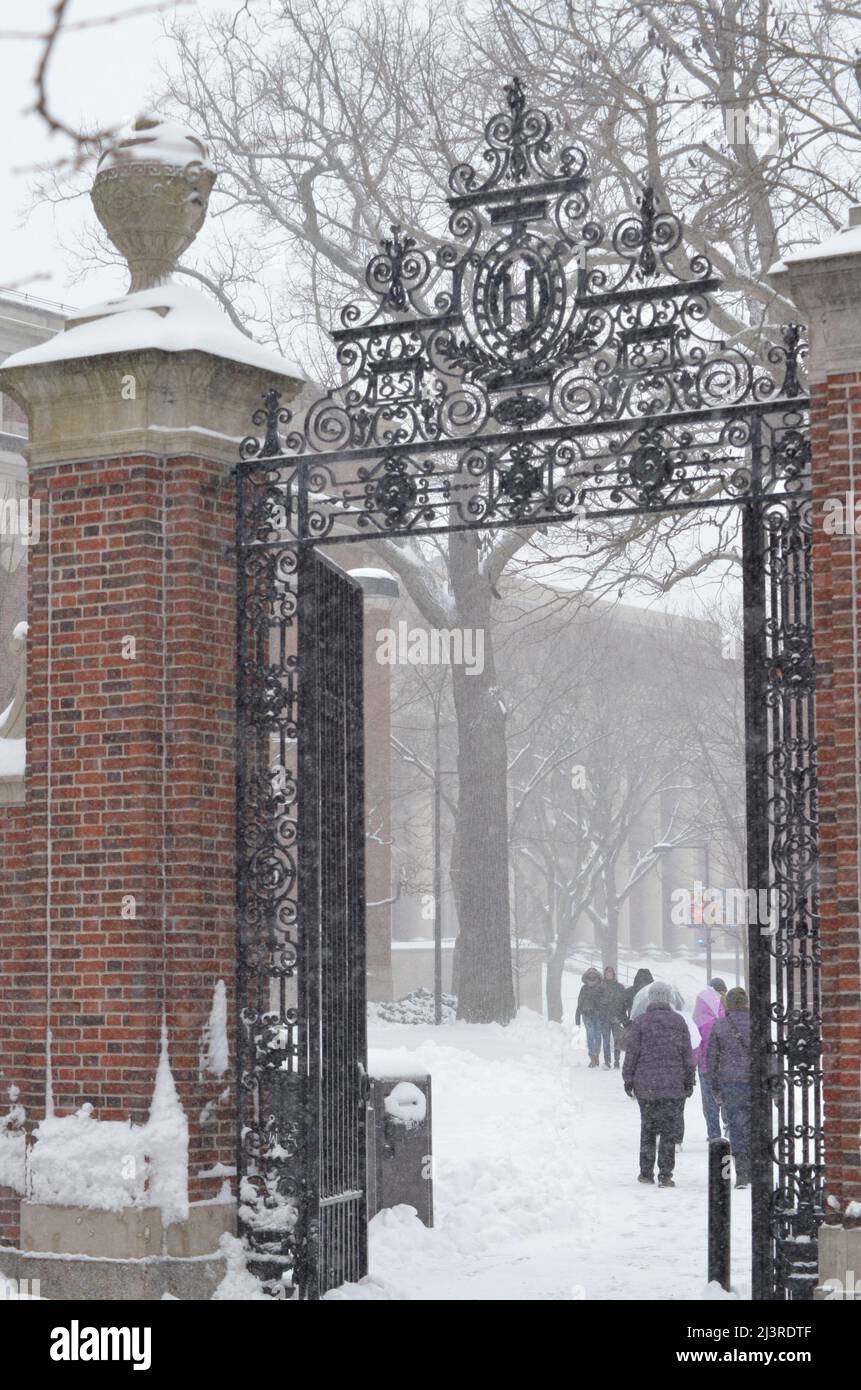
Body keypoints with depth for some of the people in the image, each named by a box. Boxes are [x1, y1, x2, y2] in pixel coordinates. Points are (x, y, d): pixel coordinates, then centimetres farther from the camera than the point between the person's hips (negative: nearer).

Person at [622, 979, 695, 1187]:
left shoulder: (640, 1022, -3)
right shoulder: (678, 1021, 1)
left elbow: (632, 1053, -1)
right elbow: (687, 1053, 3)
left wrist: (628, 1079, 7)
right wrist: (689, 1080, 10)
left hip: (646, 1084, 0)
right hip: (674, 1084, 0)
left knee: (648, 1127, 14)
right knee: (669, 1129, 3)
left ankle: (646, 1172, 18)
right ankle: (665, 1174, -4)